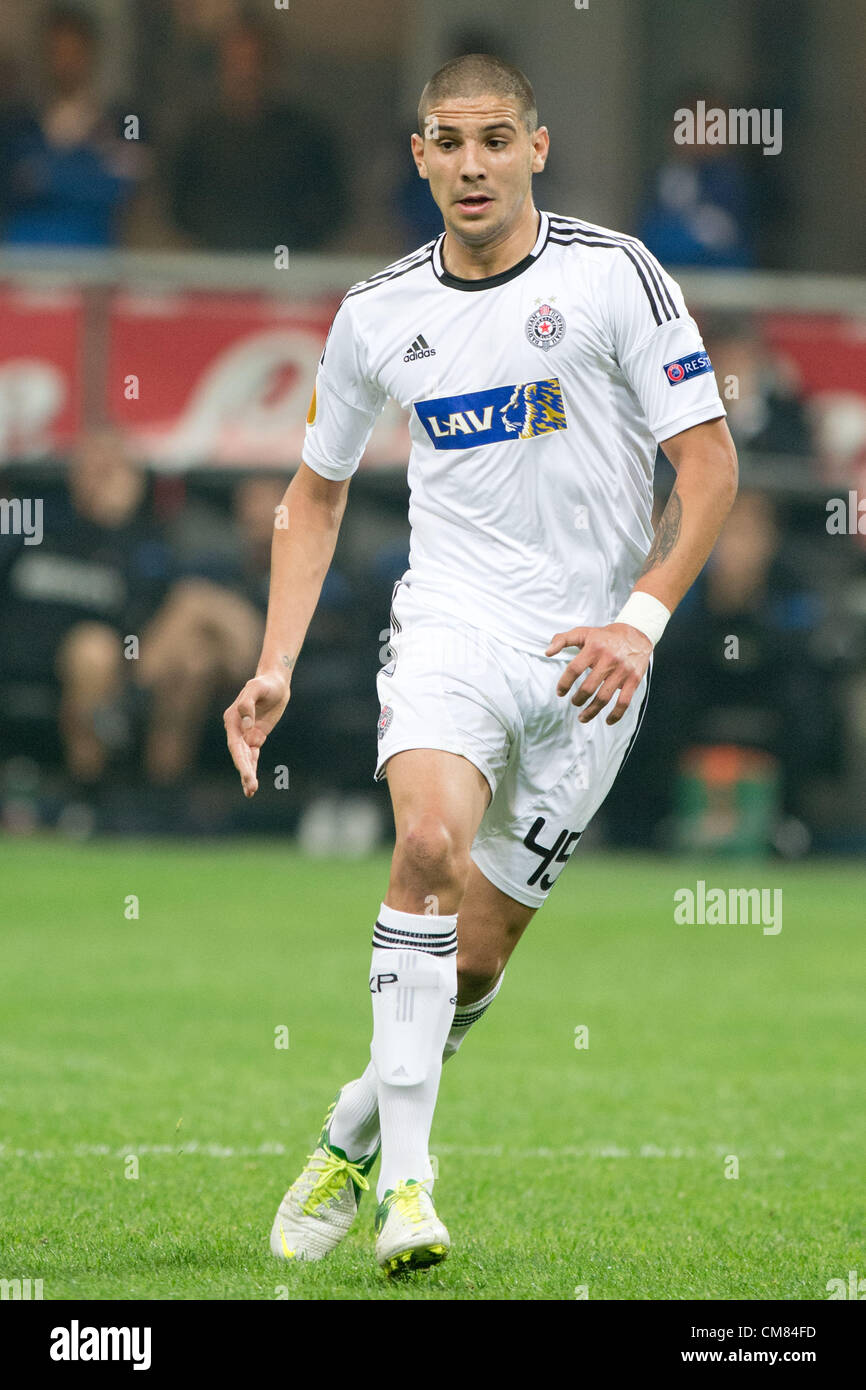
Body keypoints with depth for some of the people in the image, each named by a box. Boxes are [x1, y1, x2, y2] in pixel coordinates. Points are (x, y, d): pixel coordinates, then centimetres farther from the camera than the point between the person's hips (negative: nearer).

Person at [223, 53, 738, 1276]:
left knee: (476, 955, 1)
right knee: (431, 839, -28)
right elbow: (317, 491, 18)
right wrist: (275, 665, 8)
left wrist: (639, 620, -15)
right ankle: (405, 1175, -26)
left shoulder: (614, 275, -4)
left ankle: (350, 1139, 27)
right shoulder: (379, 313, 6)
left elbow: (709, 462, -4)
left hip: (588, 660, -1)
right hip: (452, 622, 1)